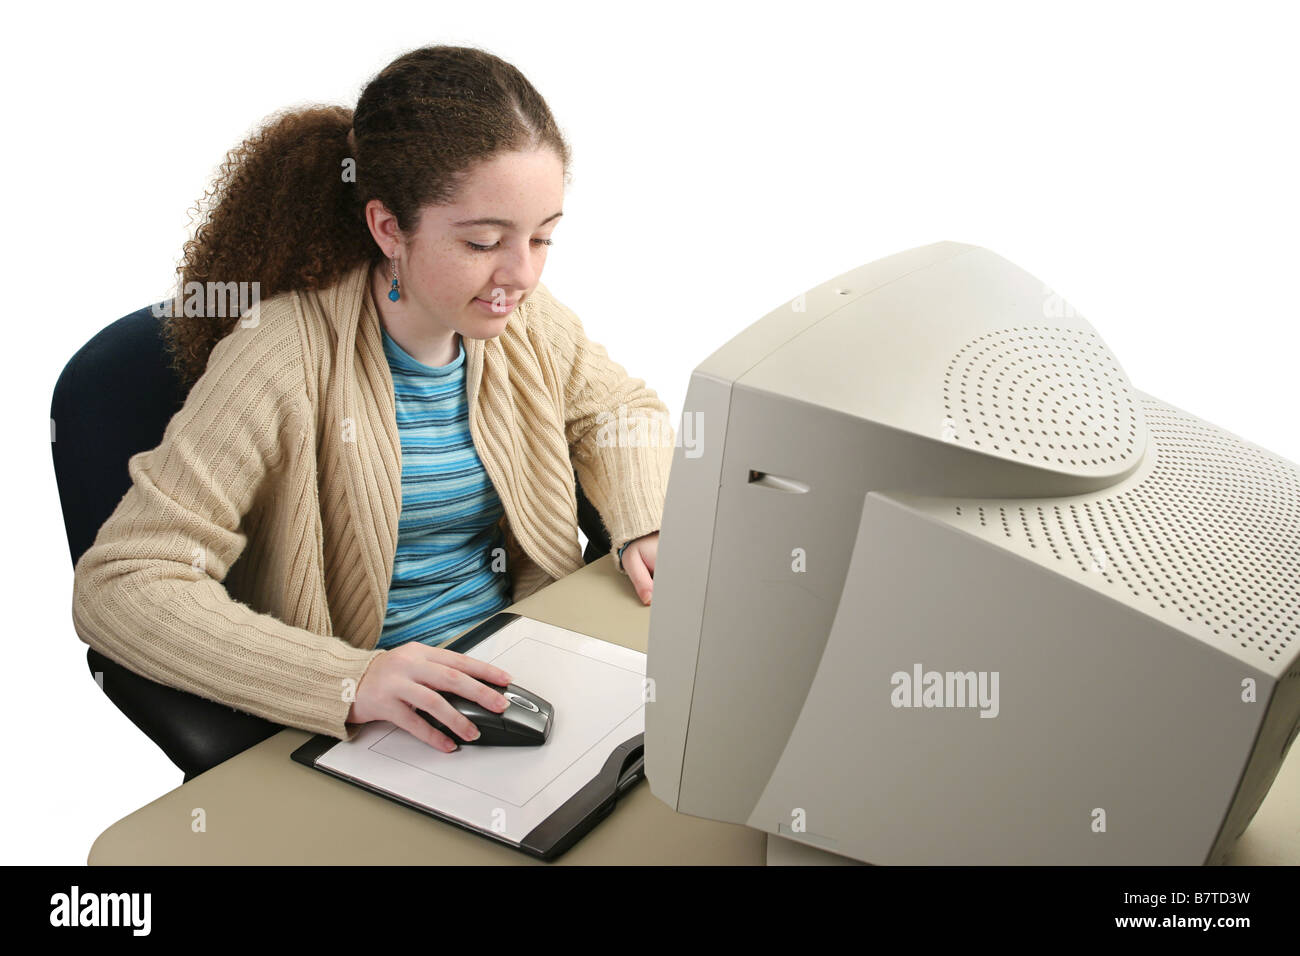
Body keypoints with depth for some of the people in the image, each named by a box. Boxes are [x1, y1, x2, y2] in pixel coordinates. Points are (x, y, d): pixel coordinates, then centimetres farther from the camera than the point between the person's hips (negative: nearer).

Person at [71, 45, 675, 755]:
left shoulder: (524, 321, -2)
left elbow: (623, 408, 17)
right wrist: (347, 681, -34)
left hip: (523, 666, 6)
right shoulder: (284, 358, -19)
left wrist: (644, 529, -3)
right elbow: (117, 587, -22)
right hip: (357, 727, -5)